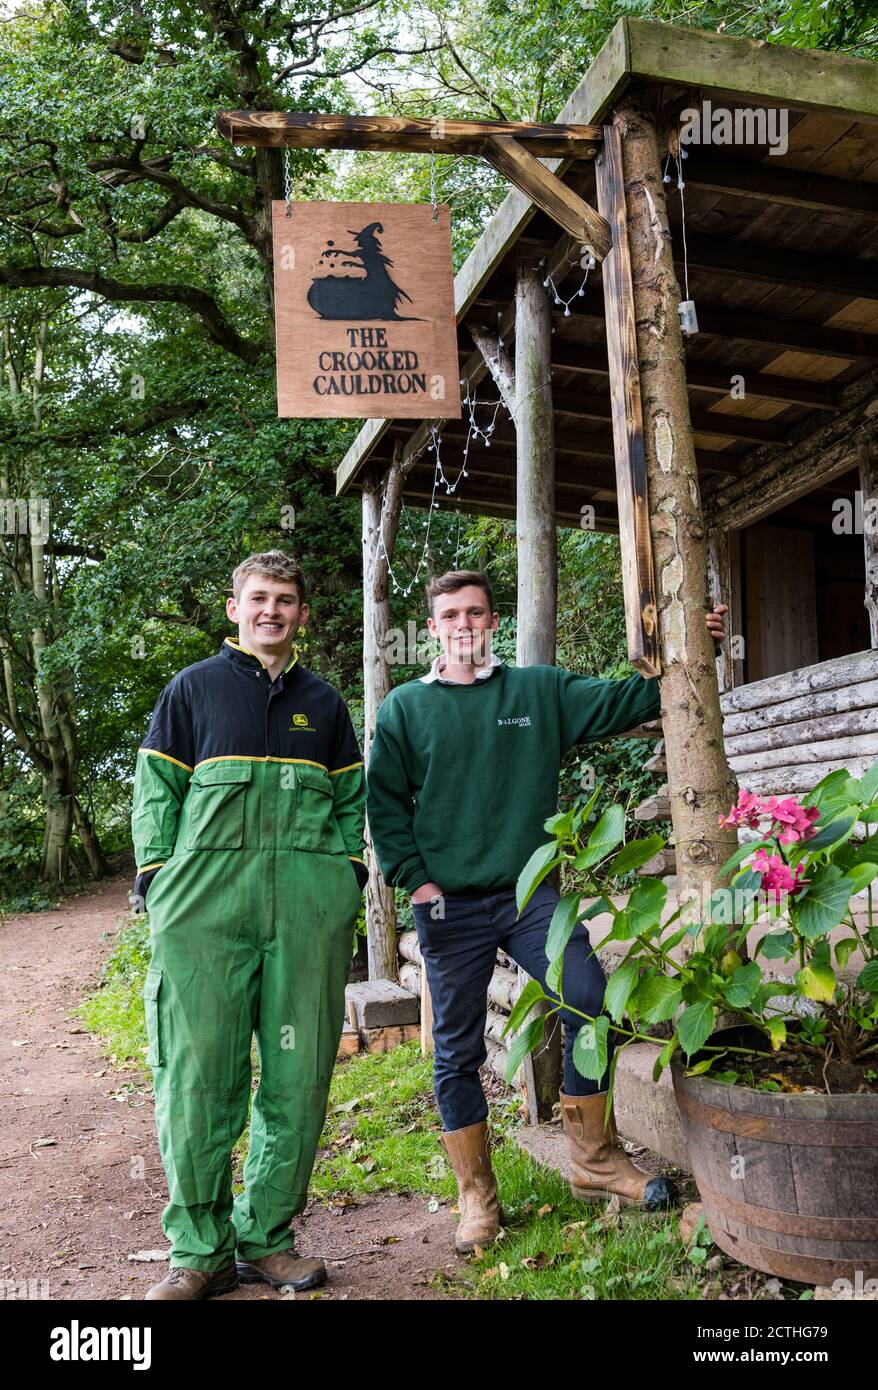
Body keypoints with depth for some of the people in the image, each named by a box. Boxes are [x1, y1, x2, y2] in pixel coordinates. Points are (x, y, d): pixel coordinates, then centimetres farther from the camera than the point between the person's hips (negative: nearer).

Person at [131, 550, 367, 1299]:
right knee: (198, 1075, -4)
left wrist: (349, 871, 8)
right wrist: (156, 880, -2)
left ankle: (266, 1237, 17)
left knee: (299, 1075, 4)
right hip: (205, 901, -2)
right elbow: (156, 791, 8)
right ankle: (201, 1250, 9)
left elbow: (352, 797, 22)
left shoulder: (323, 701, 19)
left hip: (309, 907, 3)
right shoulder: (193, 688, 11)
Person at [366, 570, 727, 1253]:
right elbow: (385, 802, 3)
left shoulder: (540, 689, 8)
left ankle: (594, 1159, 14)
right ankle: (477, 1195, 19)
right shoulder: (406, 707, 4)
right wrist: (415, 879, -5)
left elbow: (623, 701, 5)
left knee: (593, 1007, -7)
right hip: (449, 906, -1)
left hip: (531, 895, 2)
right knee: (458, 1053, 4)